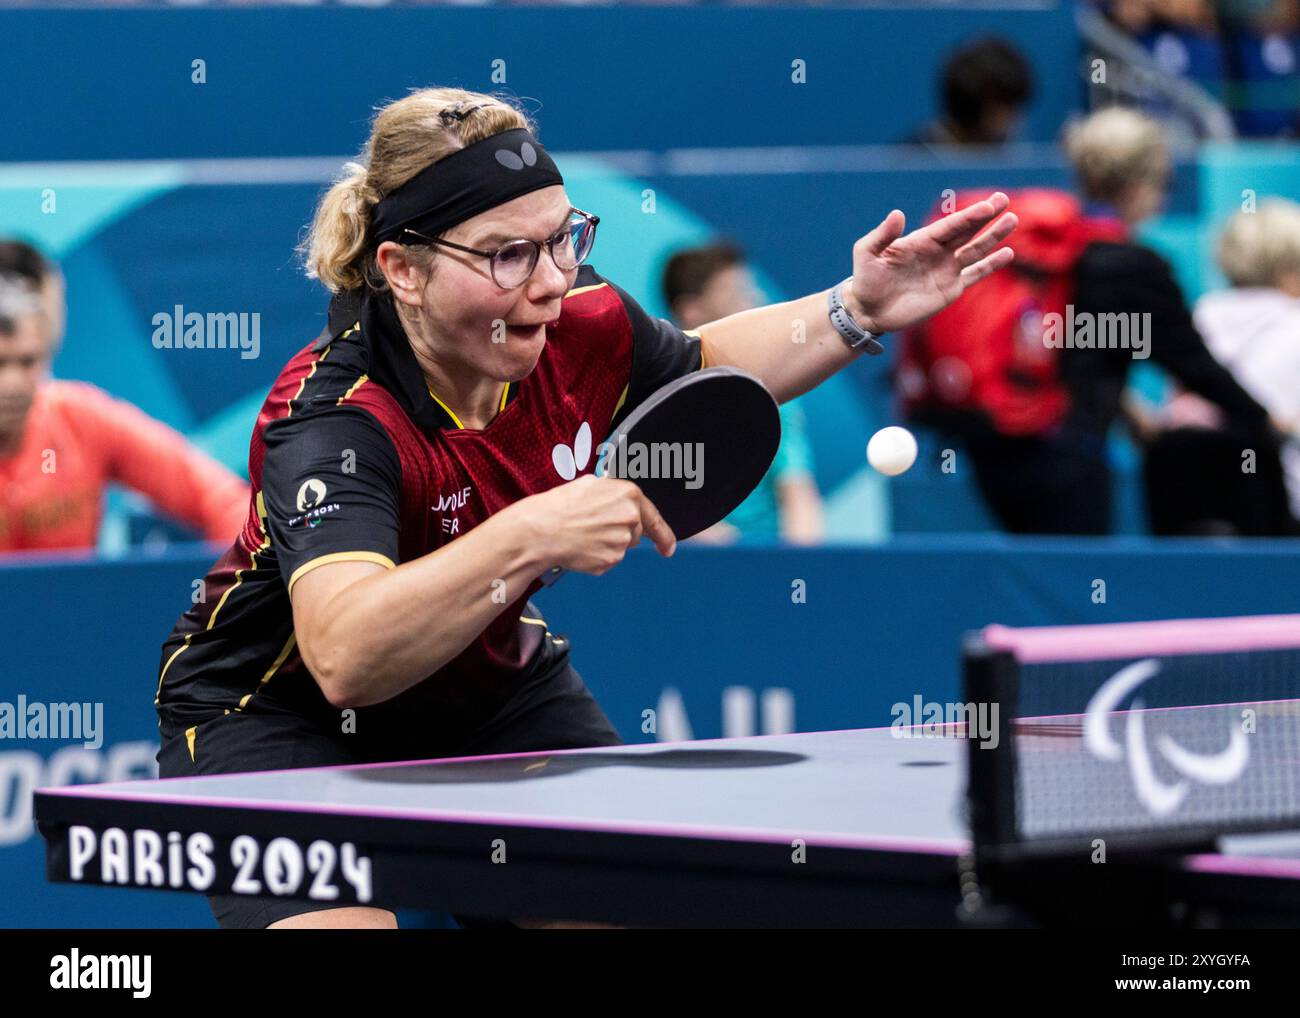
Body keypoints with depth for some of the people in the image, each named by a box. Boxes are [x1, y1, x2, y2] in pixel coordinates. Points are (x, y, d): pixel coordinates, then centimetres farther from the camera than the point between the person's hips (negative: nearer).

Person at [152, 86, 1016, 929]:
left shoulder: (579, 329, -16)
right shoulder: (333, 418, -35)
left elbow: (700, 366, 10)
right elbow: (343, 657, -50)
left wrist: (859, 312, -6)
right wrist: (529, 537, -58)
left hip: (491, 692, 6)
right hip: (280, 709, -6)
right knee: (335, 917, -28)